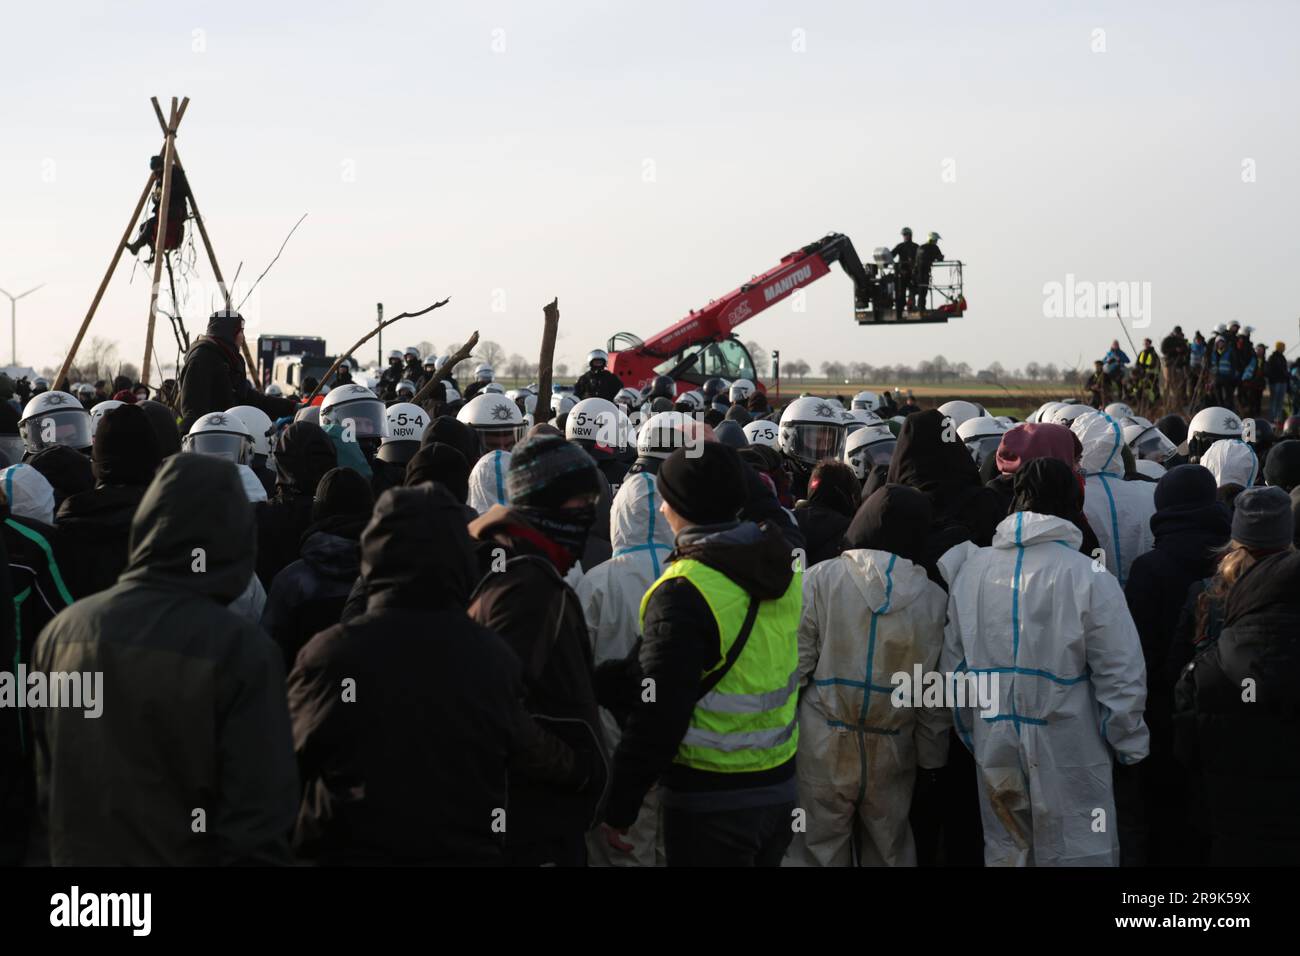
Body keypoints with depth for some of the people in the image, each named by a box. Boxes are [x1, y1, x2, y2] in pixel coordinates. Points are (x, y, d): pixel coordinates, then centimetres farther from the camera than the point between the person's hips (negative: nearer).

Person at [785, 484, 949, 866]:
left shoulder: (821, 578, -9)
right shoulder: (933, 599, -3)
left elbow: (794, 666, -9)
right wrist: (931, 760, 12)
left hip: (823, 750, -2)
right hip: (891, 755, 2)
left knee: (820, 852, 8)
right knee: (890, 854, 15)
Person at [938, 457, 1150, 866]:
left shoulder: (970, 569, 0)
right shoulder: (1089, 576, -13)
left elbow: (952, 663, 6)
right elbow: (1121, 675, -11)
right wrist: (1128, 746, 3)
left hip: (995, 754, 4)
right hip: (1069, 756, -4)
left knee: (1006, 852, 16)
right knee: (1078, 856, 5)